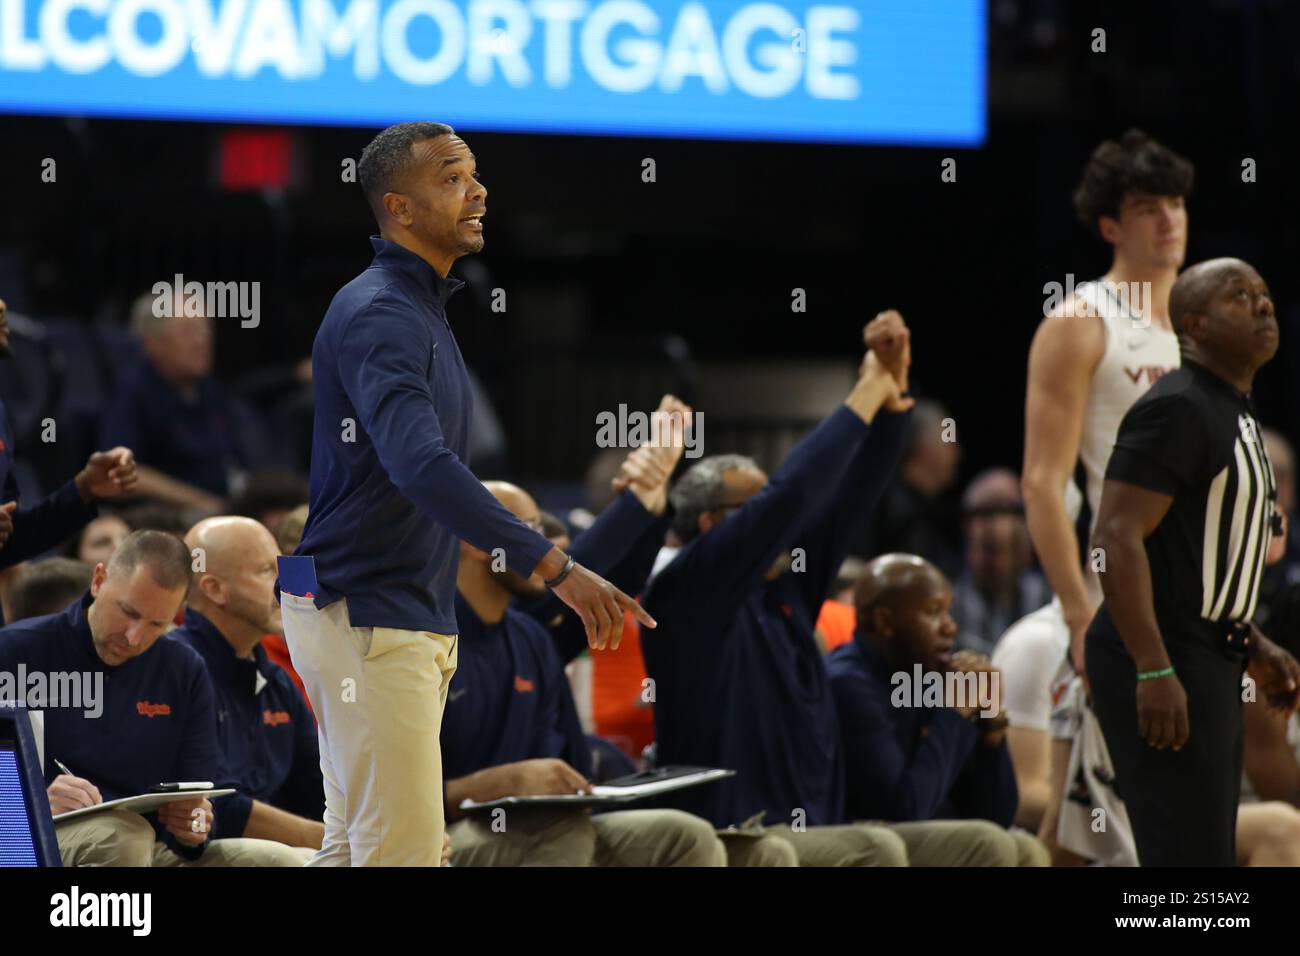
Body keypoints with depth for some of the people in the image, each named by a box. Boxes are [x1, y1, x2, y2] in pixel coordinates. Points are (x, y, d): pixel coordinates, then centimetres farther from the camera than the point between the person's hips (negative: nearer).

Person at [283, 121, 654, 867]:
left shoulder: (426, 311, 16)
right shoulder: (377, 315, -17)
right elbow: (420, 464, -32)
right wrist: (554, 566, -39)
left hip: (415, 619, 10)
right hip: (366, 618, -10)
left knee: (354, 849, 11)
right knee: (404, 853, -12)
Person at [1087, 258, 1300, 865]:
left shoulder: (1236, 416, 17)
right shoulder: (1177, 409, -14)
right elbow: (1117, 538, -22)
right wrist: (1155, 671, -27)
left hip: (1208, 661, 11)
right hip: (1162, 667, -11)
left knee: (1208, 854, 13)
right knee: (1190, 859, -14)